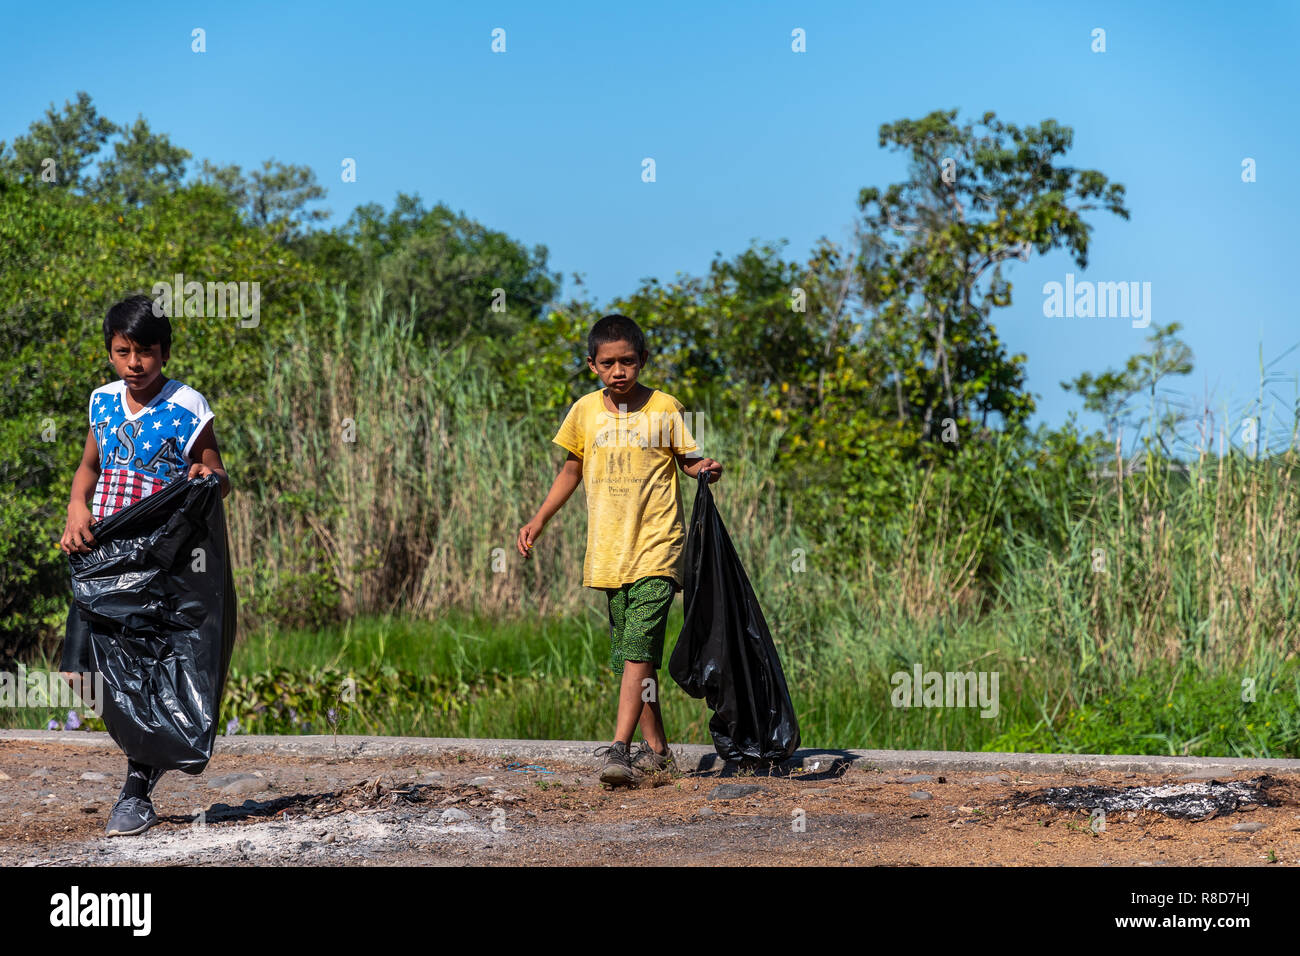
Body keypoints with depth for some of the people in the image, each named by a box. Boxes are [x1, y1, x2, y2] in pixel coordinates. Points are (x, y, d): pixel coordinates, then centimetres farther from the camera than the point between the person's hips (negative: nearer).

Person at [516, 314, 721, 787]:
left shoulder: (663, 408, -5)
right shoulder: (585, 411, 5)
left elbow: (689, 460, 5)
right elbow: (571, 471, 17)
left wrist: (708, 469, -18)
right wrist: (537, 522, 12)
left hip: (656, 546, -5)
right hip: (609, 550, 5)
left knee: (638, 648, -16)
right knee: (630, 653, 8)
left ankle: (619, 748, -21)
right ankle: (656, 749, 17)